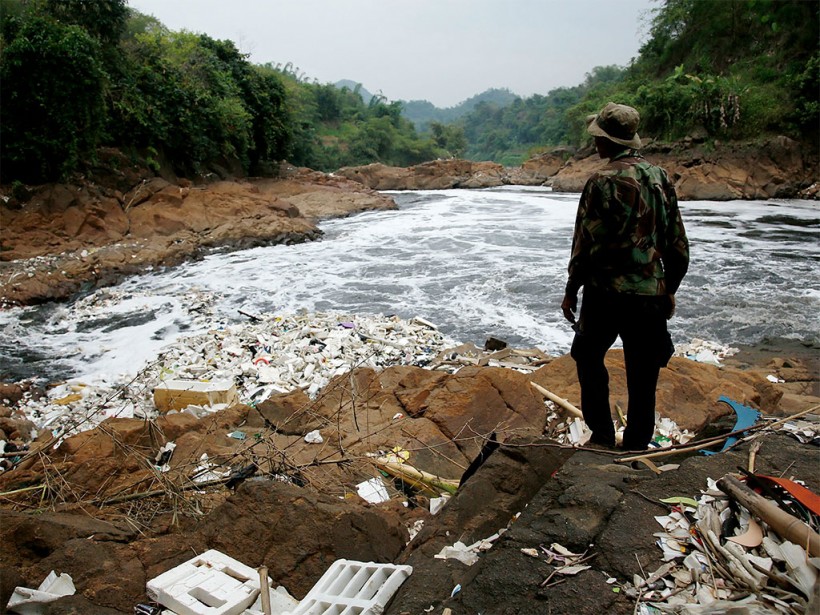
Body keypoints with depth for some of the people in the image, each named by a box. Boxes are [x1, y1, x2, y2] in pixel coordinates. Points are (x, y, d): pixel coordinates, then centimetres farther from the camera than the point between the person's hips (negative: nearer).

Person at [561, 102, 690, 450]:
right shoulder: (660, 177, 6)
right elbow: (678, 245, 10)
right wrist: (669, 290, 20)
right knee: (642, 377, 12)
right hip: (651, 295, 5)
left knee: (589, 357, 17)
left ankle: (602, 435, 18)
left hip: (607, 293, -5)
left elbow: (587, 244, -13)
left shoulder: (603, 182, -12)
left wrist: (571, 291, -1)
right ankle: (636, 448, 22)